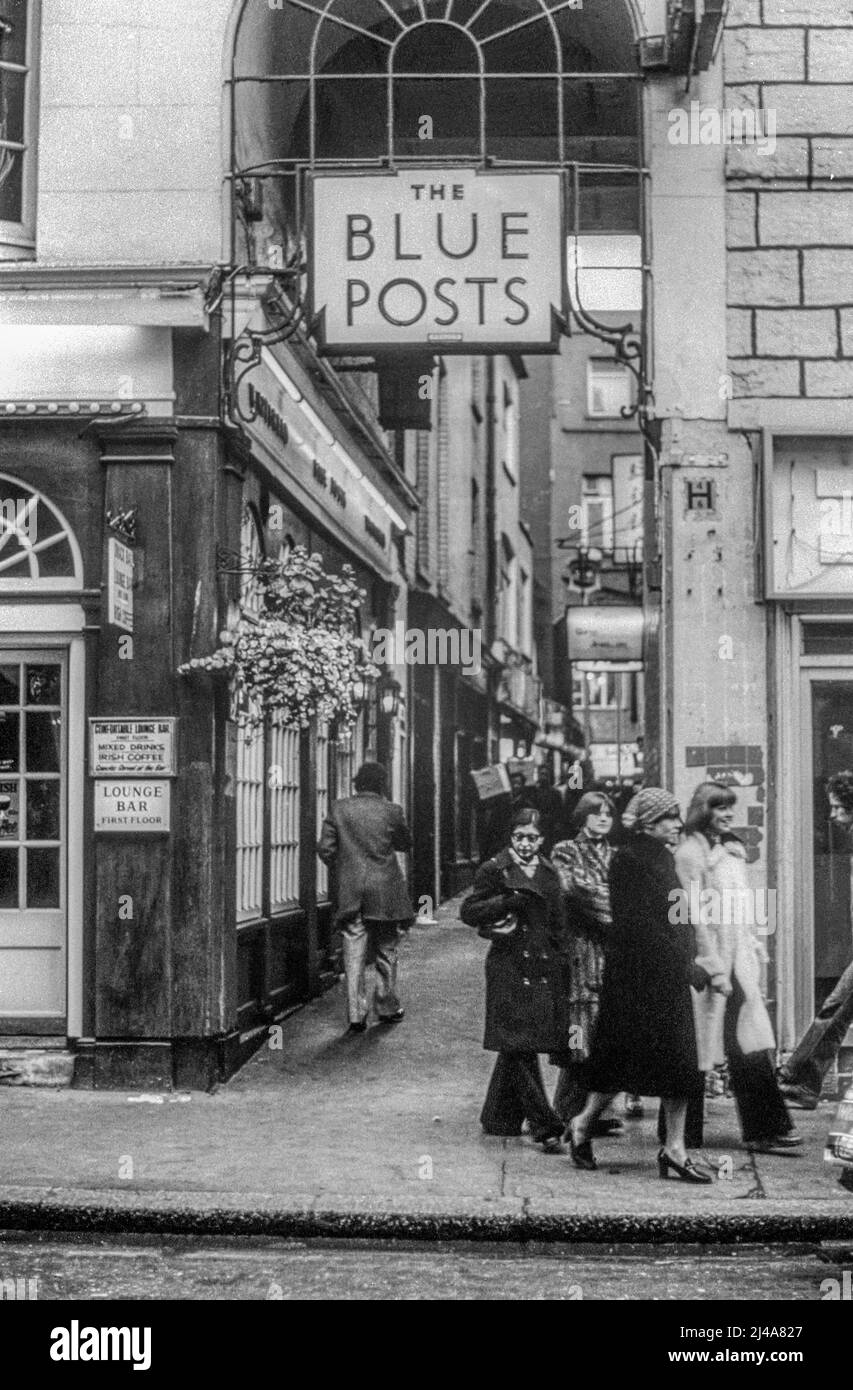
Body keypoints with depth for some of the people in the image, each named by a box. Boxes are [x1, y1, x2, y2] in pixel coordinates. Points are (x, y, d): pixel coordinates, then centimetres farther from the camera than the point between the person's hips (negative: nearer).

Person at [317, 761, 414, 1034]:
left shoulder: (339, 809, 0)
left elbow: (325, 849, -1)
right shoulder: (390, 811, -5)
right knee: (386, 950, 13)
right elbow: (405, 843, 10)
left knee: (354, 954, 2)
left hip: (350, 891, 1)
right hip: (385, 890, -1)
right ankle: (387, 1008, 20)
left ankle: (356, 1014, -1)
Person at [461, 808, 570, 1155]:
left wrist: (559, 962, 12)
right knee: (519, 1045, -9)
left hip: (543, 968, 5)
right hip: (509, 966, -5)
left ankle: (498, 1118, 23)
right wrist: (506, 902, -18)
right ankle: (545, 1126, -10)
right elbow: (469, 912, -6)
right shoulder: (495, 870, -2)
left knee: (517, 1048, 11)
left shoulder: (548, 873, 14)